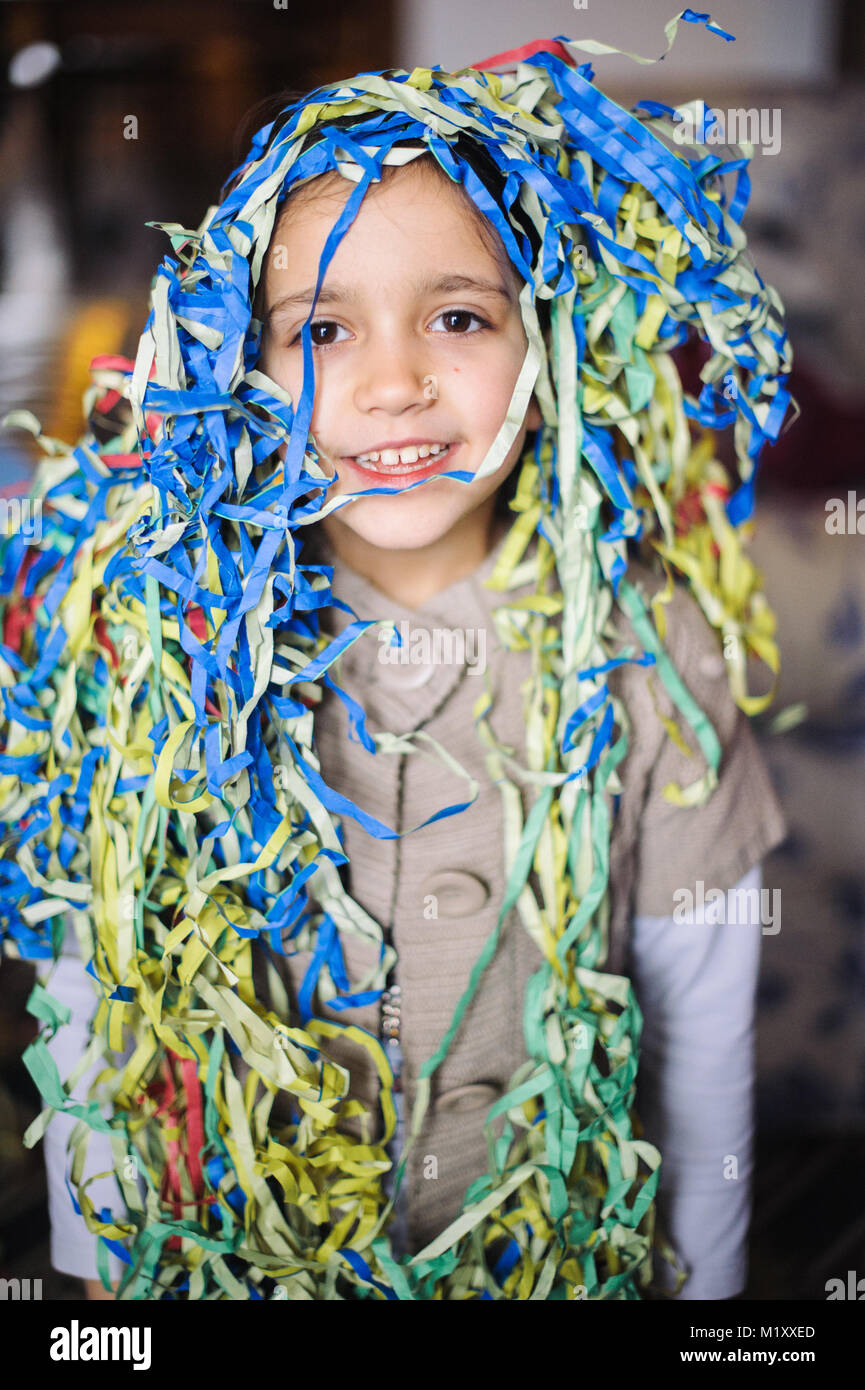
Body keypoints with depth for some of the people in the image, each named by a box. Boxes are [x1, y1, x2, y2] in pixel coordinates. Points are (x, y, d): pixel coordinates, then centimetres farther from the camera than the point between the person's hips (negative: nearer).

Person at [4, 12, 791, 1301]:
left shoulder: (645, 651, -17)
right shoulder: (159, 630, -16)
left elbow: (702, 1036, -7)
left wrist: (701, 1281, 1)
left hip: (559, 1251, 0)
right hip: (228, 1248, 1)